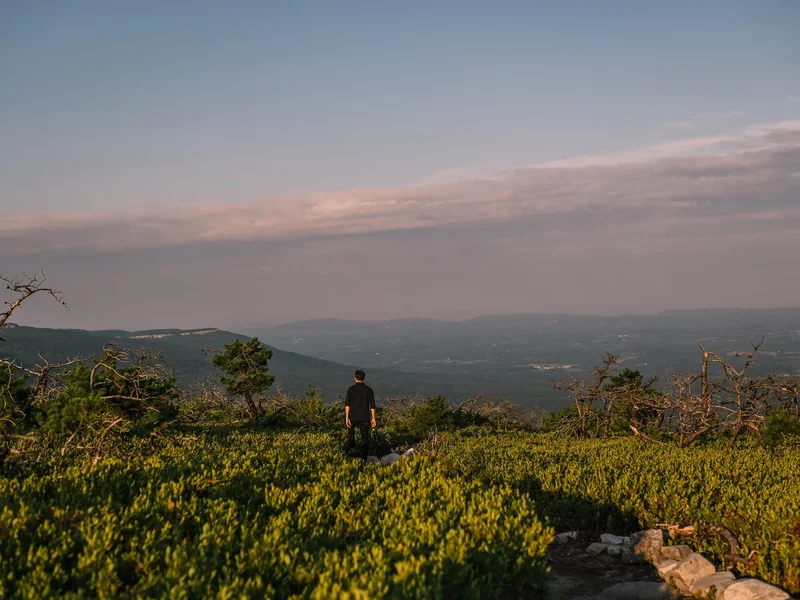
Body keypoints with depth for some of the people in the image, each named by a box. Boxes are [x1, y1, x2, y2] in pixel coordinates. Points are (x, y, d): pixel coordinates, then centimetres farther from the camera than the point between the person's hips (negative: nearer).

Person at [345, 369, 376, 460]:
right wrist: (373, 418, 8)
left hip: (353, 416, 0)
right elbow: (372, 405, 0)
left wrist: (347, 418, -9)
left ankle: (351, 446, 20)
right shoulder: (369, 390, 1)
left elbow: (347, 404, -10)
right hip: (365, 418, 0)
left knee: (350, 427, 32)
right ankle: (364, 458, 4)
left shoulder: (351, 389, -3)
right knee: (365, 438, 8)